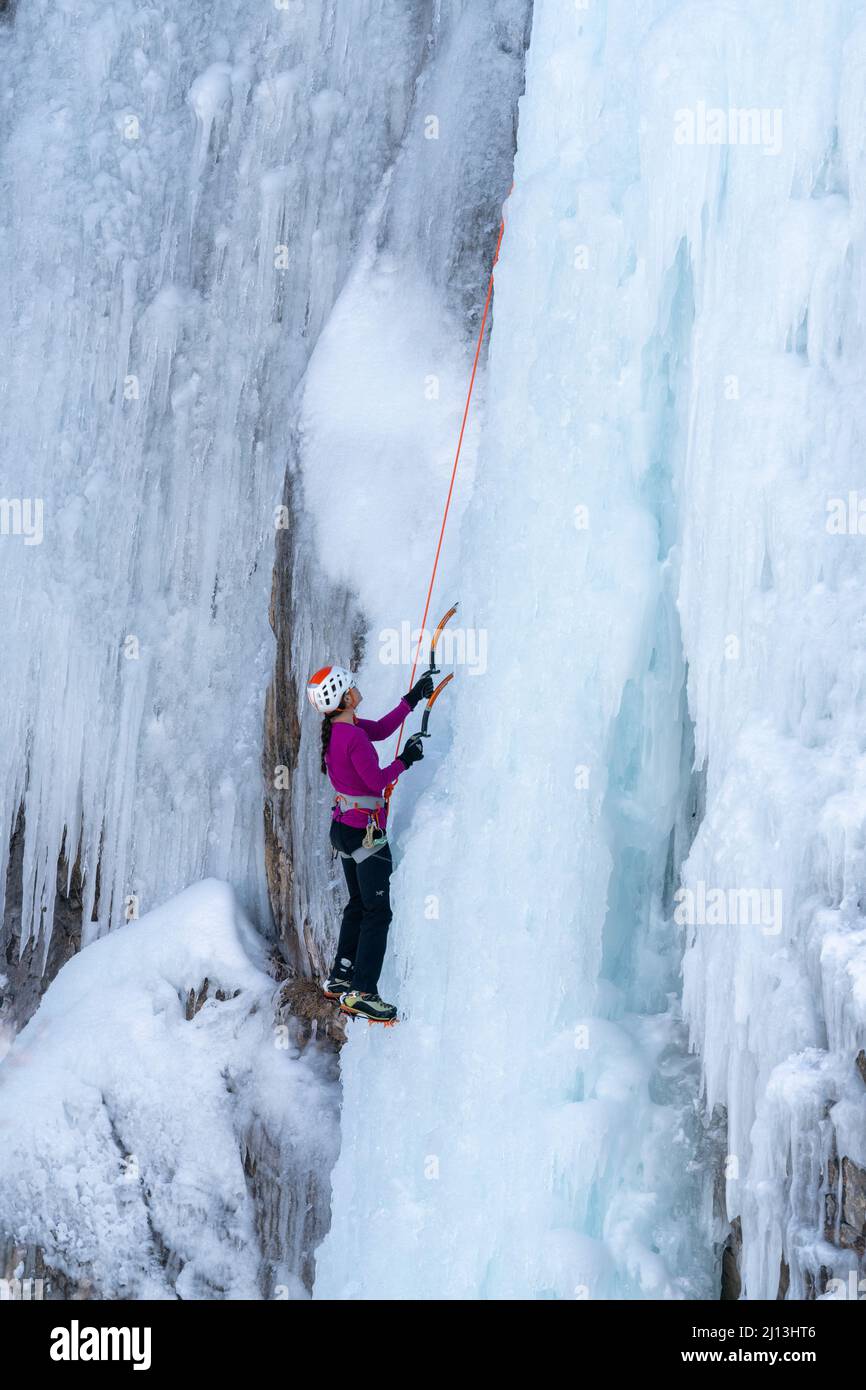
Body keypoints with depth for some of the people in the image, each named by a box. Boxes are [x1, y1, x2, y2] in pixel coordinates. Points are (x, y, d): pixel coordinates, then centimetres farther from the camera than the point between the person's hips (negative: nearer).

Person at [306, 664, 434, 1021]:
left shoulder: (335, 728, 3)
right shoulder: (354, 738, -24)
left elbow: (381, 728, 15)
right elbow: (378, 780, -18)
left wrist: (412, 699, 14)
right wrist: (405, 760, -4)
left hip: (343, 828, 9)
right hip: (365, 832, -9)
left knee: (358, 905, 21)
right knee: (378, 913, -2)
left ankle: (340, 979, 29)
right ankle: (361, 994, -2)